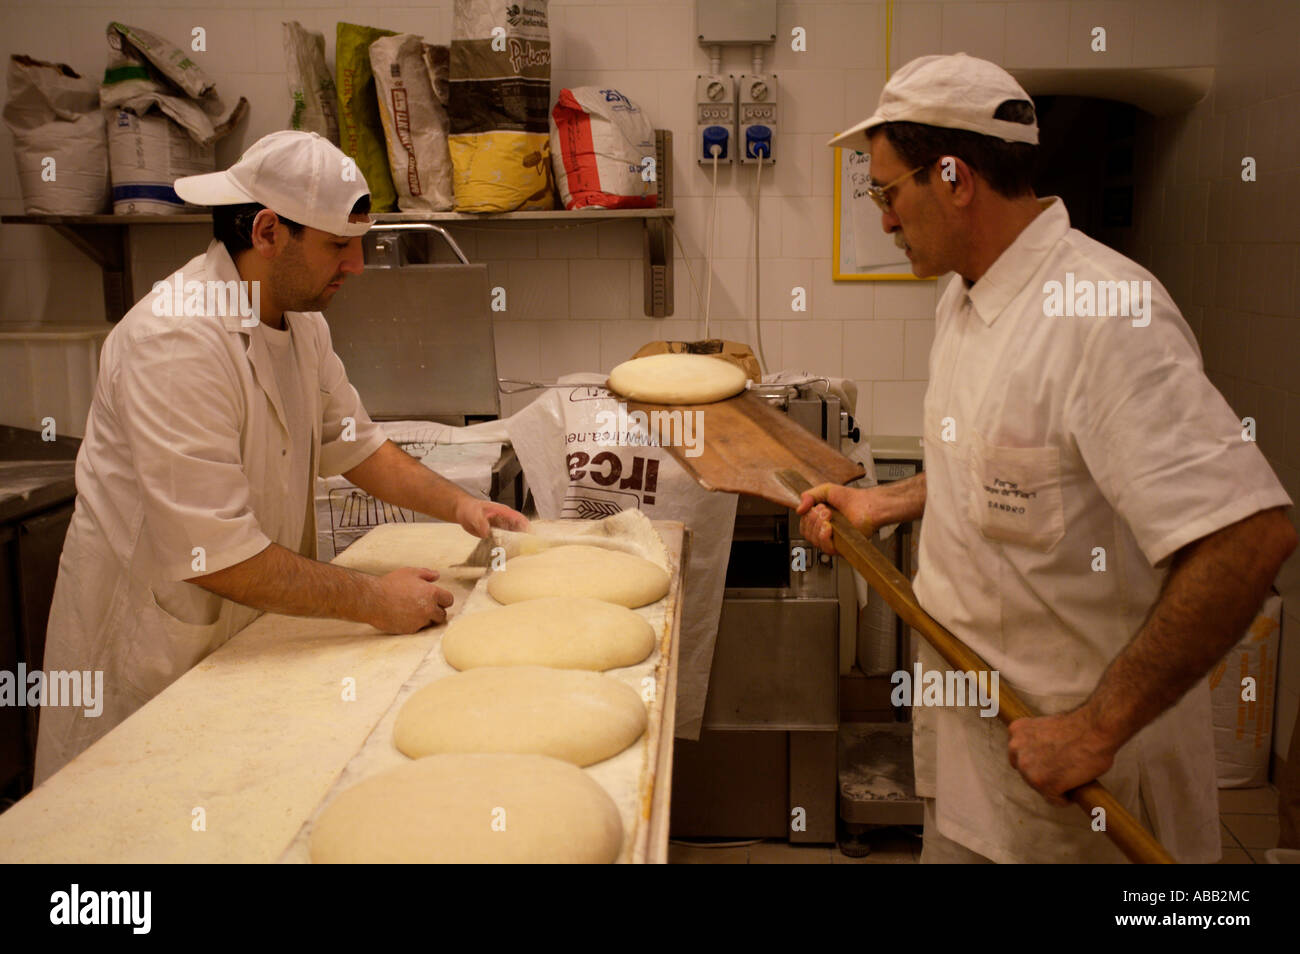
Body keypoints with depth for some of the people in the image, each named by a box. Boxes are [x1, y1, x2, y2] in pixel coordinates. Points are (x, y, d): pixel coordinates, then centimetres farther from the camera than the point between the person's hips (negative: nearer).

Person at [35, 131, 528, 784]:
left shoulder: (300, 320, 2)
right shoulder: (176, 339, -28)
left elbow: (351, 441, 14)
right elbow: (213, 553, -31)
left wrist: (455, 503, 2)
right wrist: (372, 600, -24)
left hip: (248, 634, 8)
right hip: (149, 645, -8)